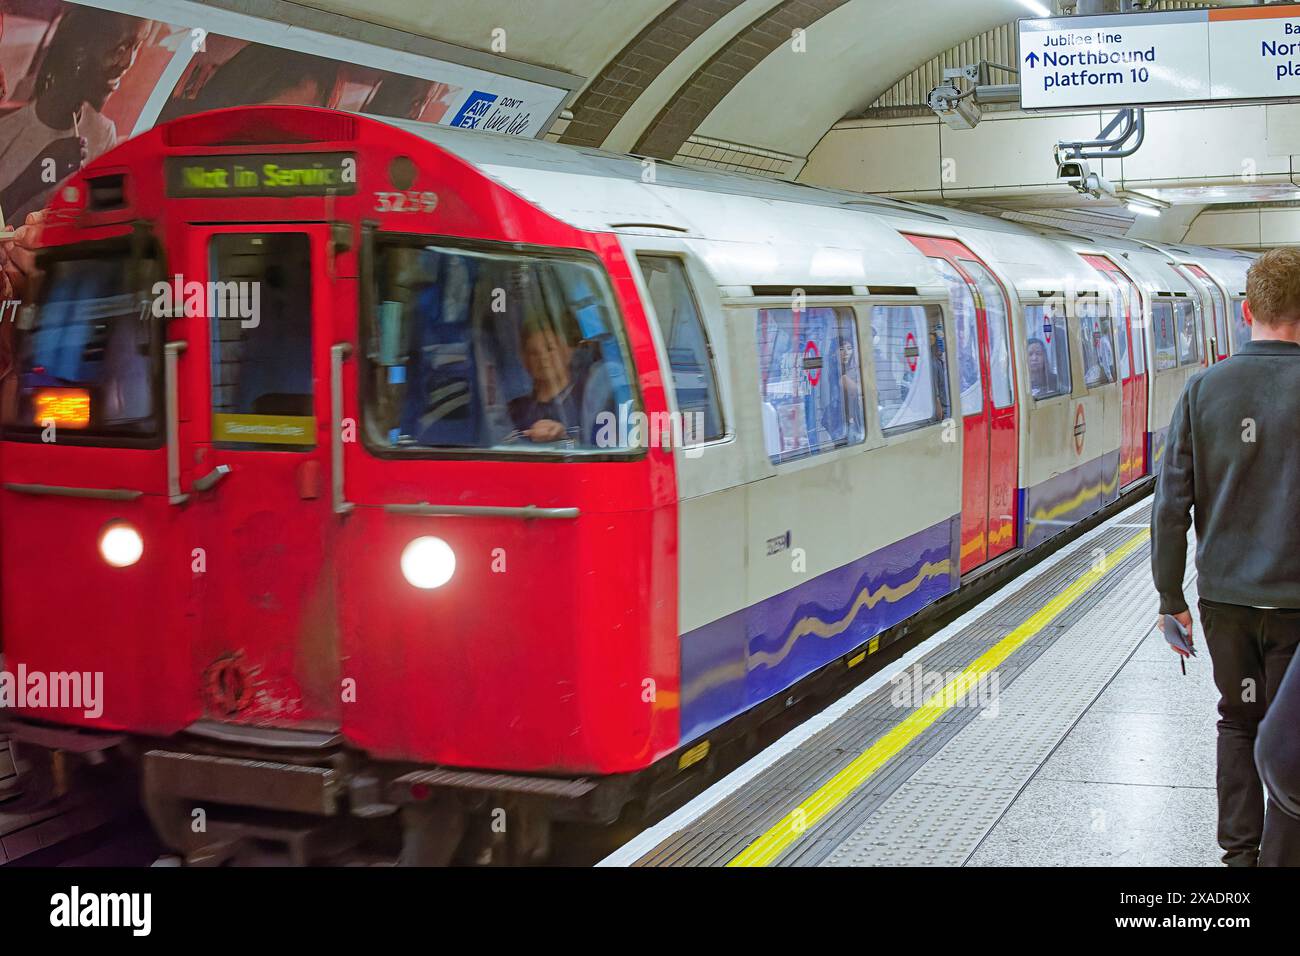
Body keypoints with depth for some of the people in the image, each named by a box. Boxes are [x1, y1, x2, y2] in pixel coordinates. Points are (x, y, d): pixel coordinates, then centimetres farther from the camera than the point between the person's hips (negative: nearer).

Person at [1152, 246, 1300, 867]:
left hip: (1224, 599, 3)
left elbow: (1171, 506, -5)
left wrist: (1171, 597, 5)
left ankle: (1239, 850, 28)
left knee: (1238, 719, 21)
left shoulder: (1204, 389, -6)